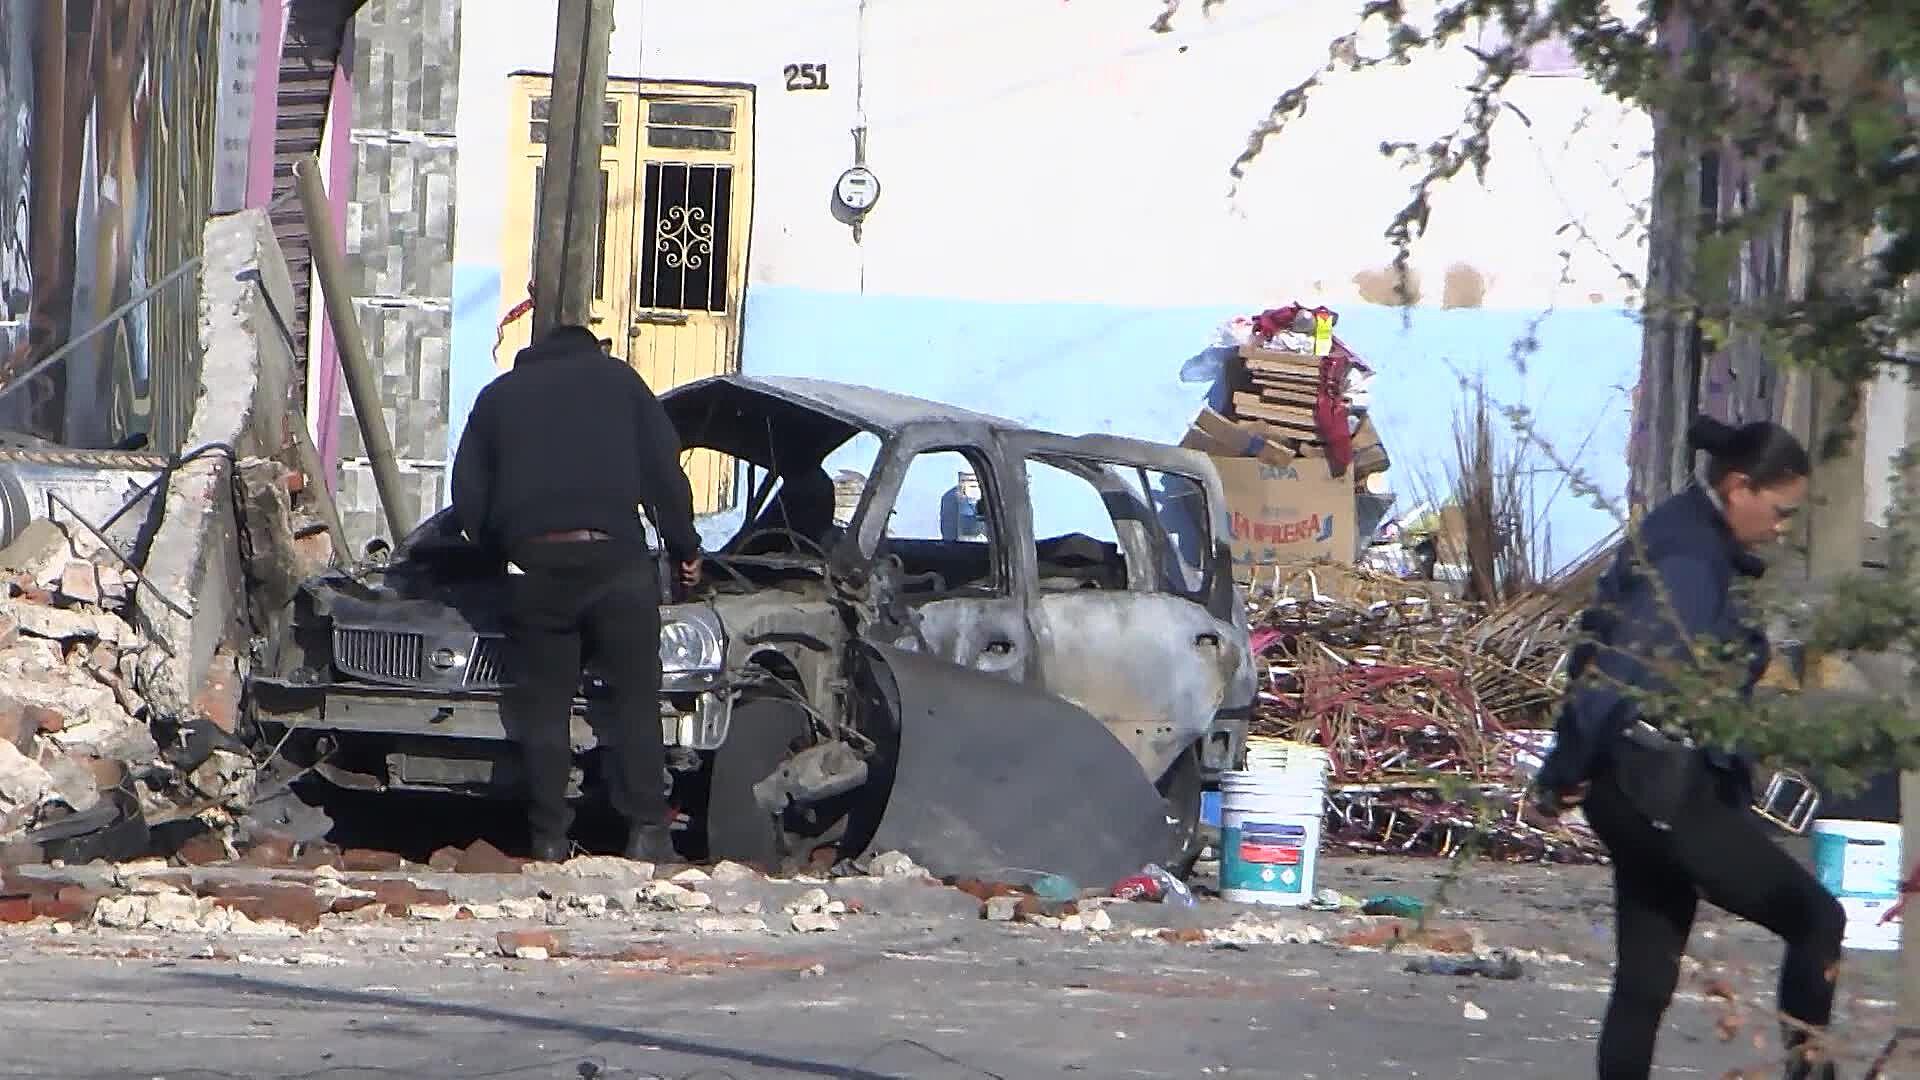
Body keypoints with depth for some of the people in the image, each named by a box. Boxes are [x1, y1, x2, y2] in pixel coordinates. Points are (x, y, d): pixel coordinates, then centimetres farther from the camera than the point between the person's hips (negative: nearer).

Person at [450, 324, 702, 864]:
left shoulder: (498, 397, 21)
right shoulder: (616, 379, 17)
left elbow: (468, 496, 17)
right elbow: (664, 469, 12)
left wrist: (497, 547, 30)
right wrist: (685, 548, 19)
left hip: (534, 561, 1)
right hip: (615, 556, -1)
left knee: (543, 709, 5)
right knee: (636, 700, 4)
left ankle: (548, 840, 0)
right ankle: (646, 832, -3)